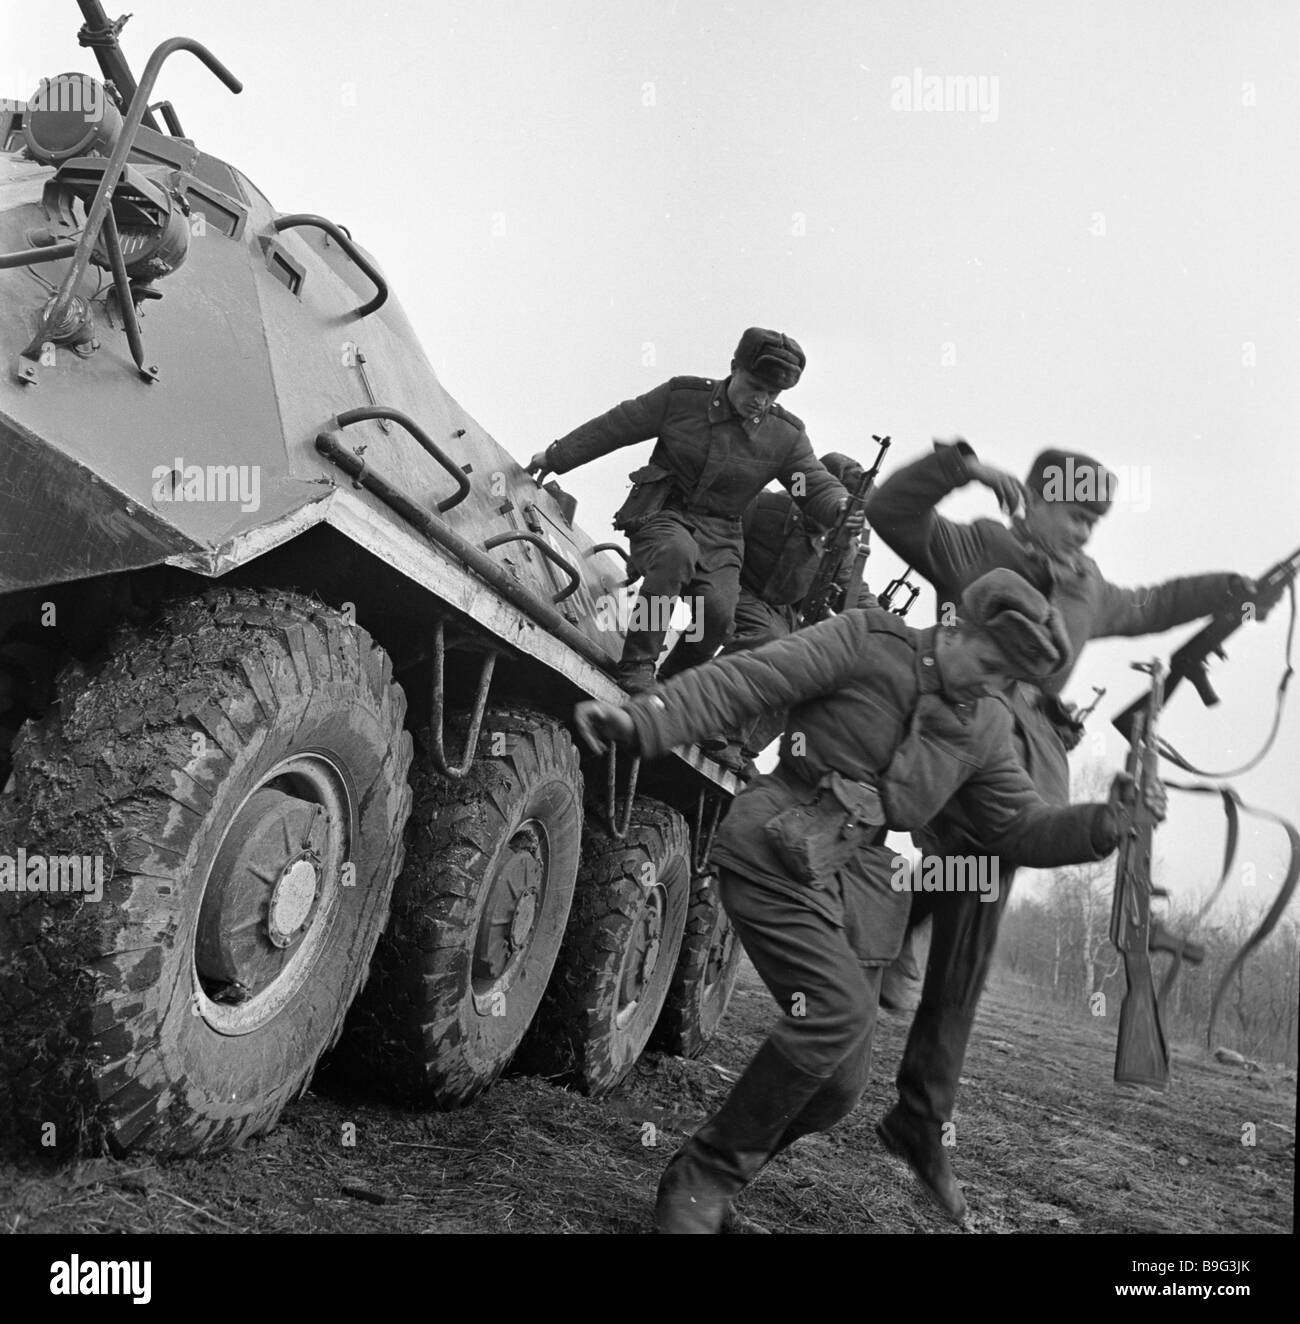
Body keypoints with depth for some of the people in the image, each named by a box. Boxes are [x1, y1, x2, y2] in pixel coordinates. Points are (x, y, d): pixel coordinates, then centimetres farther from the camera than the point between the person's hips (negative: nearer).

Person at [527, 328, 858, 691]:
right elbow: (613, 427, 3)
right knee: (677, 552, -37)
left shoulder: (786, 435, 1)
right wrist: (556, 456, 10)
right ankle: (636, 667, -28)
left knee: (719, 611, -23)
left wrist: (842, 507, -22)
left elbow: (818, 486, 3)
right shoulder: (682, 397, -4)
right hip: (662, 514, -2)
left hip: (719, 538, 3)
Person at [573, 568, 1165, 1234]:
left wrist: (1107, 821, -2)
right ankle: (703, 1175, -5)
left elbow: (1025, 830, 16)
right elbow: (743, 680, -12)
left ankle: (713, 1181, 26)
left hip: (860, 887, 6)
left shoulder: (984, 730, 12)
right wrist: (641, 719, -24)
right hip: (778, 855, -6)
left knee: (836, 1089, 1)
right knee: (840, 1009, -24)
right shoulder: (866, 642, -4)